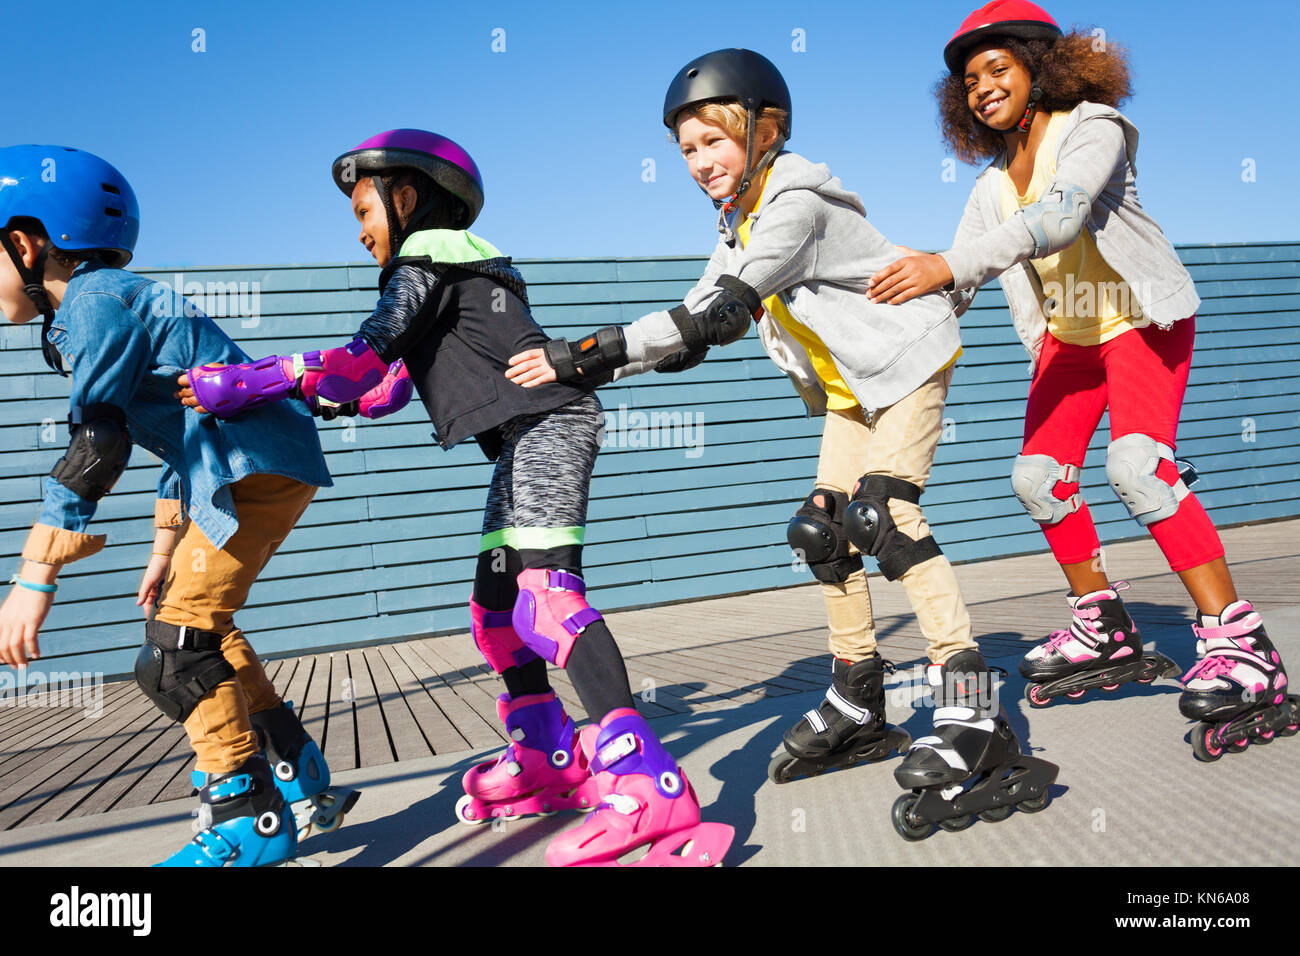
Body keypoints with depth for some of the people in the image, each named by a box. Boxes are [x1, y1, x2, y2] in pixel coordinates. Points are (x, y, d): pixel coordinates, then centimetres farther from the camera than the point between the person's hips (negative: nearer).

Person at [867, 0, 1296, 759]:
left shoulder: (1092, 127, -13)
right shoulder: (994, 184, 7)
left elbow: (1061, 216, -32)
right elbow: (956, 279, 4)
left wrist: (949, 265, -43)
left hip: (1142, 318, -7)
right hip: (1068, 332, 7)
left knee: (1138, 465, -27)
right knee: (1040, 477, 0)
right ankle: (1106, 634, 16)